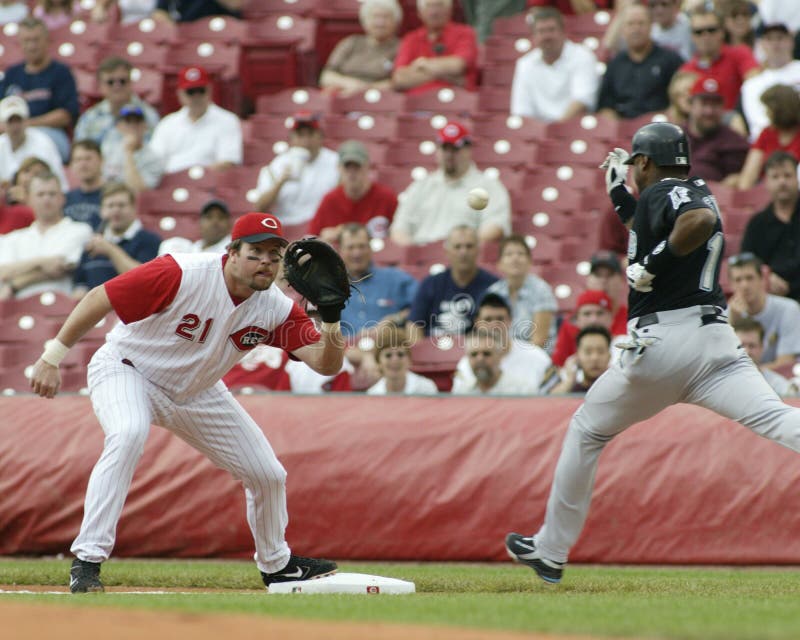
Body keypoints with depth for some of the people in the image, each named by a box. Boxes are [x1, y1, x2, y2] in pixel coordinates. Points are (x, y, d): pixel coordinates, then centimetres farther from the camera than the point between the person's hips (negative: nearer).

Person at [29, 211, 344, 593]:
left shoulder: (275, 309, -15)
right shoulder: (180, 275, -30)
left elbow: (325, 364, -21)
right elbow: (100, 299, -25)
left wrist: (331, 321, -41)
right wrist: (53, 357, -23)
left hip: (196, 393, 6)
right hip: (127, 370, -6)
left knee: (268, 475, 6)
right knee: (128, 434, -38)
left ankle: (276, 565, 35)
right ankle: (86, 561, -34)